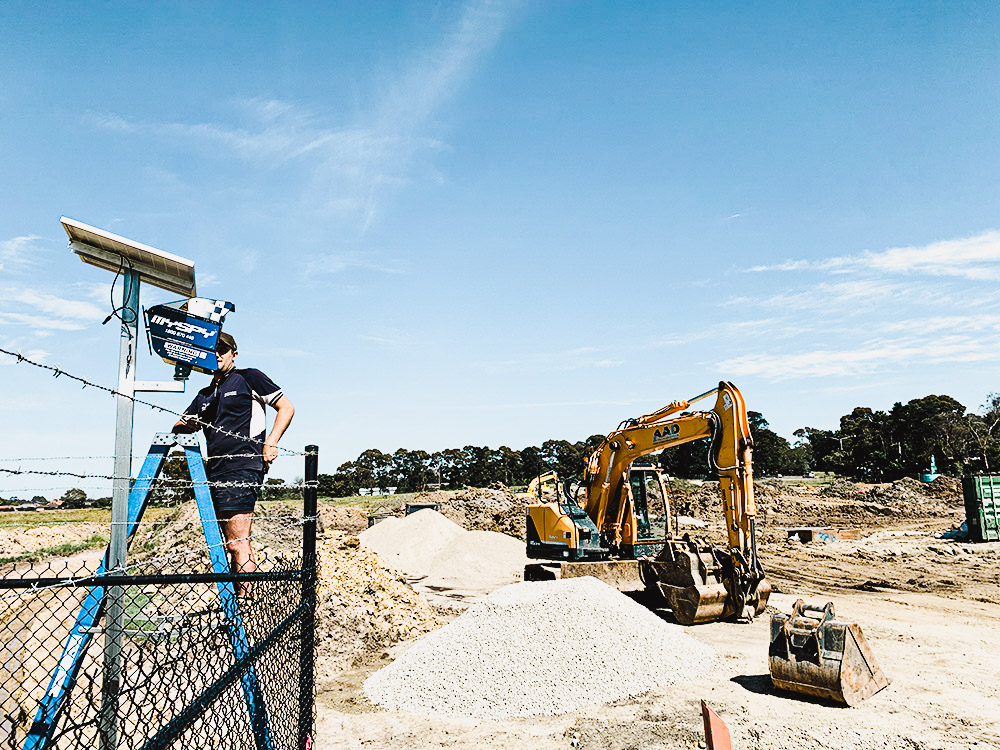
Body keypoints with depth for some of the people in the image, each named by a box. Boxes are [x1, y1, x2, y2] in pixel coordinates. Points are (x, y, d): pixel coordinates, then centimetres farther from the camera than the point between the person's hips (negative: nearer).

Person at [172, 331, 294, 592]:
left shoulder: (249, 378, 4)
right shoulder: (204, 395, 24)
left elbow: (286, 407, 0)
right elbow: (178, 429, 22)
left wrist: (270, 443, -12)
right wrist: (185, 426, -4)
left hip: (243, 468, -8)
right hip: (217, 472, 8)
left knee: (237, 543, -13)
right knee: (236, 544, 10)